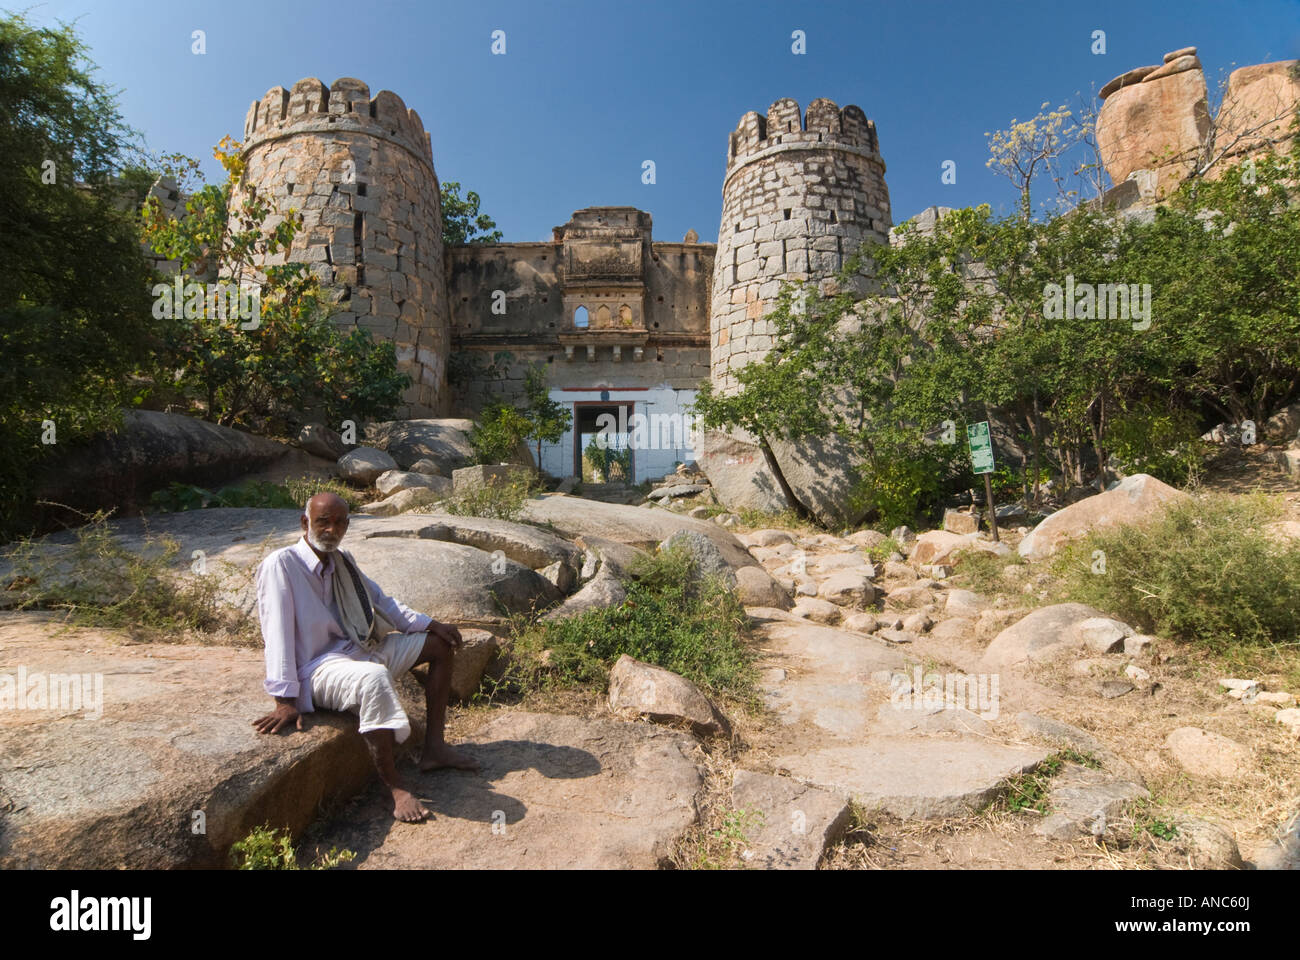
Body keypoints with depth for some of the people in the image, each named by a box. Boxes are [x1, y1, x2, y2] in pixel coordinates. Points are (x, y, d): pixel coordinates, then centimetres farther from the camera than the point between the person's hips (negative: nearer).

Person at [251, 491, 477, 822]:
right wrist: (285, 700, -25)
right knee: (374, 677, -41)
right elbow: (277, 633, -20)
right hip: (317, 668, -9)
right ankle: (395, 789, -27)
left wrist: (431, 624, 5)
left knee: (440, 645, 7)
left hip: (358, 648, 9)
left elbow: (381, 601, 15)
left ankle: (434, 748, 5)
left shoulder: (342, 560, 10)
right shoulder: (281, 564, -15)